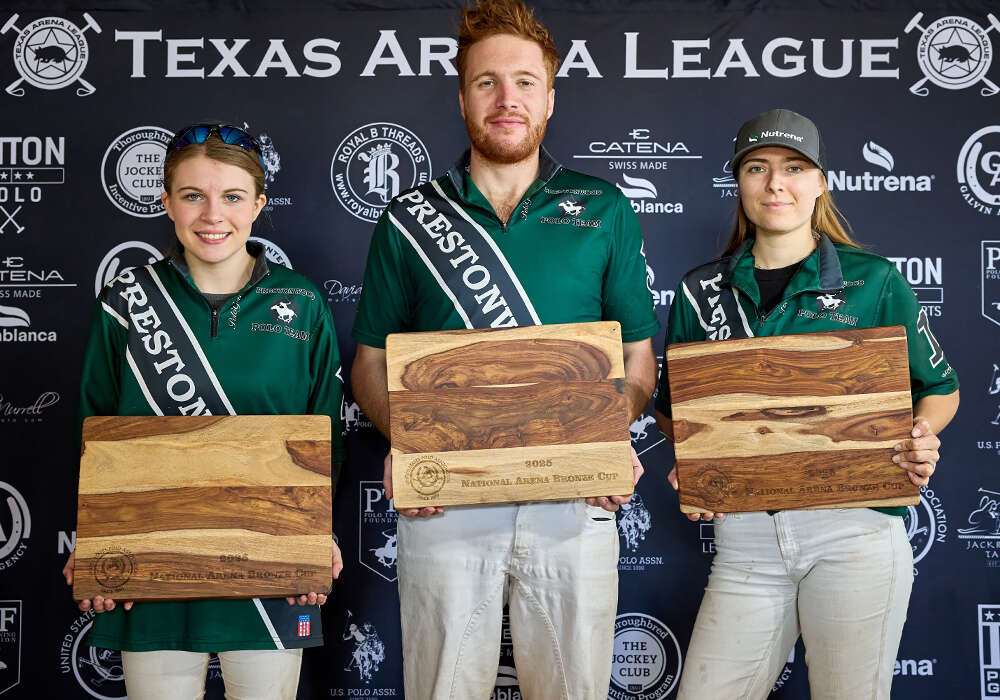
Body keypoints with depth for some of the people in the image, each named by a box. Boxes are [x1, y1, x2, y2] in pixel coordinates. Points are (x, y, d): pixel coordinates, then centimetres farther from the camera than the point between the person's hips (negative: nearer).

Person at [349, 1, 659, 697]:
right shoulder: (410, 219, 6)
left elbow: (638, 358, 10)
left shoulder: (605, 212, 7)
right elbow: (372, 360, 9)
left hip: (574, 500, 1)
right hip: (443, 501, 0)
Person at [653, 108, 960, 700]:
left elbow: (939, 388, 11)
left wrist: (921, 435, -9)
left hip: (855, 524, -2)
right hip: (746, 535, 2)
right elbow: (672, 406, 16)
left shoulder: (876, 281, 2)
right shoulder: (700, 291, 8)